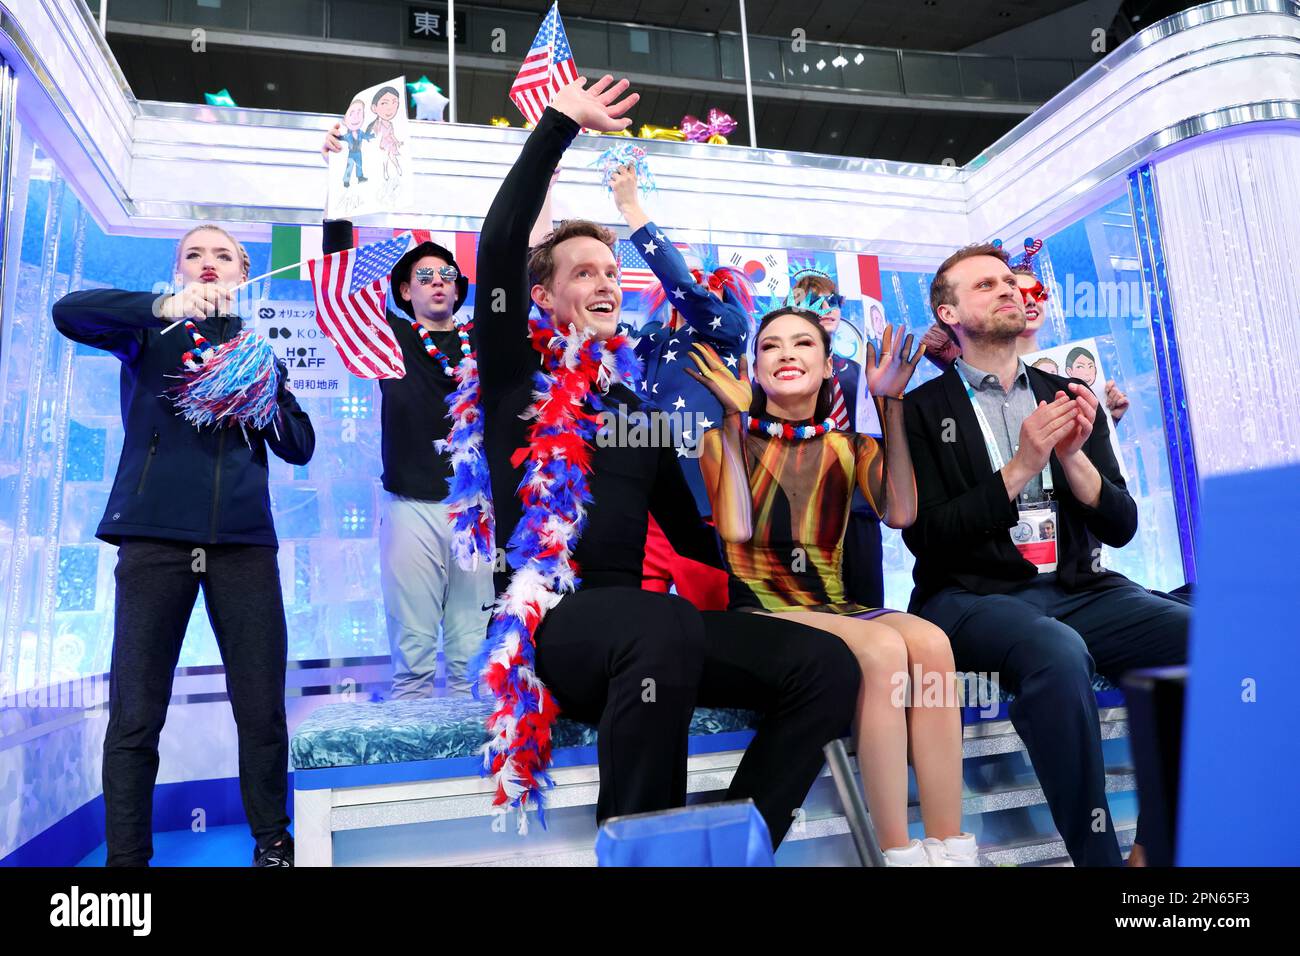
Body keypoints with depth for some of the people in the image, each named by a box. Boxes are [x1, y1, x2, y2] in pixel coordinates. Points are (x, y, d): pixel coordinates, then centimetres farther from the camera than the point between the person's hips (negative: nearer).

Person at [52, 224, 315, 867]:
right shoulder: (151, 334, 15)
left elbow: (299, 447, 13)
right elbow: (68, 312, -5)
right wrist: (166, 306, -19)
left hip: (244, 539, 2)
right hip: (155, 535, -1)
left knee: (262, 710, 1)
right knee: (134, 715, -1)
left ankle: (272, 842, 17)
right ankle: (126, 856, 12)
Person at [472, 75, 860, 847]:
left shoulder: (636, 407, 21)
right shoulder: (516, 377, 7)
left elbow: (687, 529, 22)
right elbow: (500, 244, -8)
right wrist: (560, 123, -5)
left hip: (636, 622, 6)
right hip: (546, 621, -5)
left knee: (824, 663, -15)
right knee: (664, 626, -40)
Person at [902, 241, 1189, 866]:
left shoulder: (1067, 397, 16)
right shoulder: (923, 410, 4)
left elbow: (1121, 527, 12)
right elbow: (926, 537, -6)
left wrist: (1073, 456, -7)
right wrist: (1021, 468, -13)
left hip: (1080, 590, 5)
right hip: (973, 597, -4)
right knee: (1059, 654, -36)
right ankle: (1096, 851, -19)